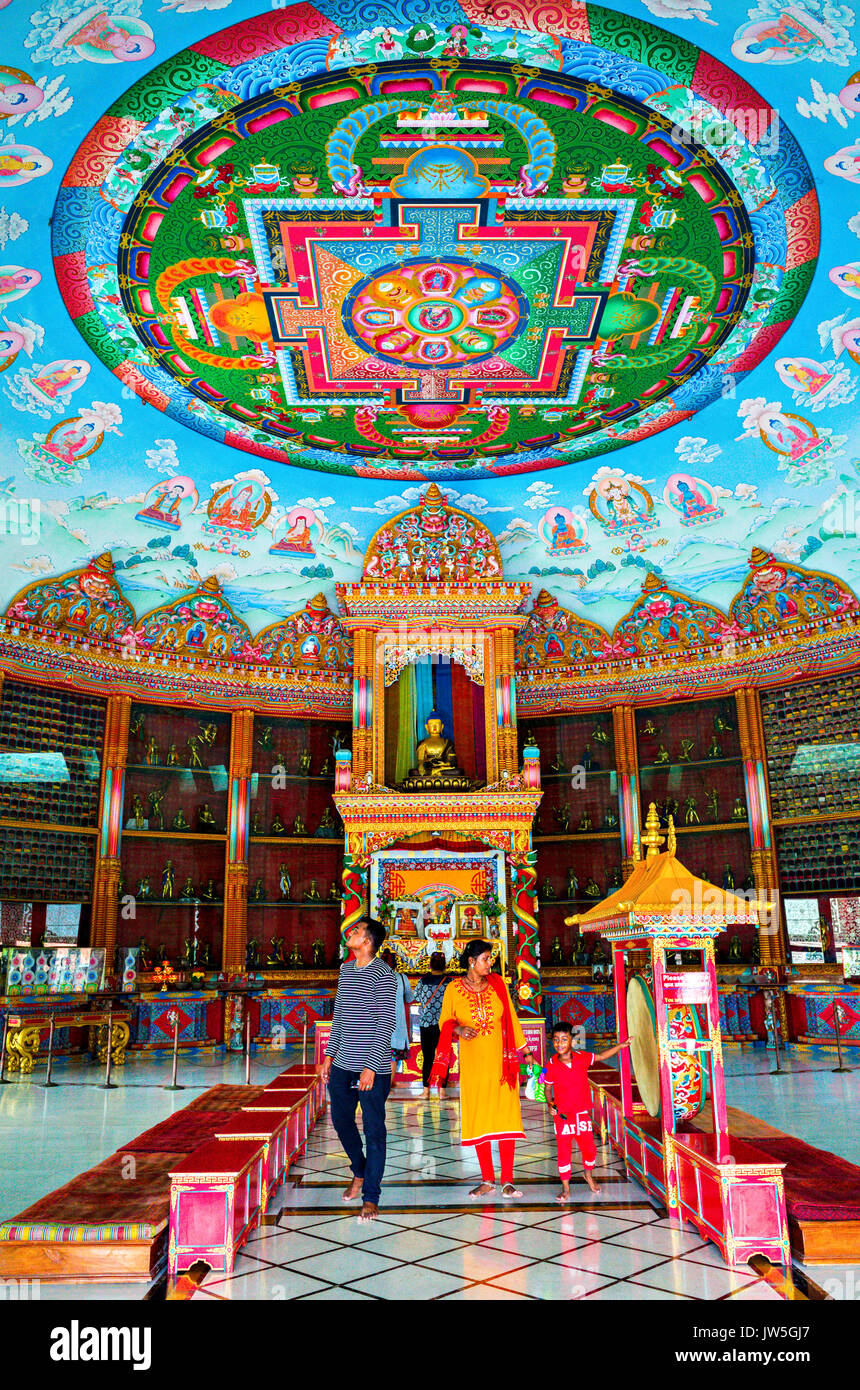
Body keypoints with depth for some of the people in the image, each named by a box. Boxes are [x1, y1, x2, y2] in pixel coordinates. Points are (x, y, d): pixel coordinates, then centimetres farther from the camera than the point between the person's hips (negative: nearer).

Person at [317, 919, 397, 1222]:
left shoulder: (382, 974, -13)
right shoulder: (346, 969, 10)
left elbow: (386, 1023, -15)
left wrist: (371, 1066, -19)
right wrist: (329, 1054, 13)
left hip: (372, 1067, -7)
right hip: (343, 1064, 7)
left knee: (374, 1129, 1)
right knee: (341, 1120, 17)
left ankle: (371, 1197, 12)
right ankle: (359, 1172, 40)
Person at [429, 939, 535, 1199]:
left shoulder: (497, 984, 3)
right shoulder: (454, 989, -2)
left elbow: (511, 1018, 10)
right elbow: (444, 1021, 5)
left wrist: (524, 1050, 12)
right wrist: (458, 1029, -16)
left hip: (501, 1061, 1)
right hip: (473, 1063, 0)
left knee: (505, 1116, -2)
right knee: (478, 1119, 3)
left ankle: (507, 1180, 5)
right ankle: (487, 1181, 15)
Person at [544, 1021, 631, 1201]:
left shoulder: (582, 1058, -5)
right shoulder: (552, 1066, -10)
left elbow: (601, 1057, 12)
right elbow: (548, 1088, 3)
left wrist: (620, 1045, 10)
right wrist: (550, 1104, -13)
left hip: (582, 1114, 2)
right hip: (562, 1116, -2)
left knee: (589, 1149, 11)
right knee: (564, 1152, 1)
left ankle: (588, 1175, 41)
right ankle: (565, 1189, 17)